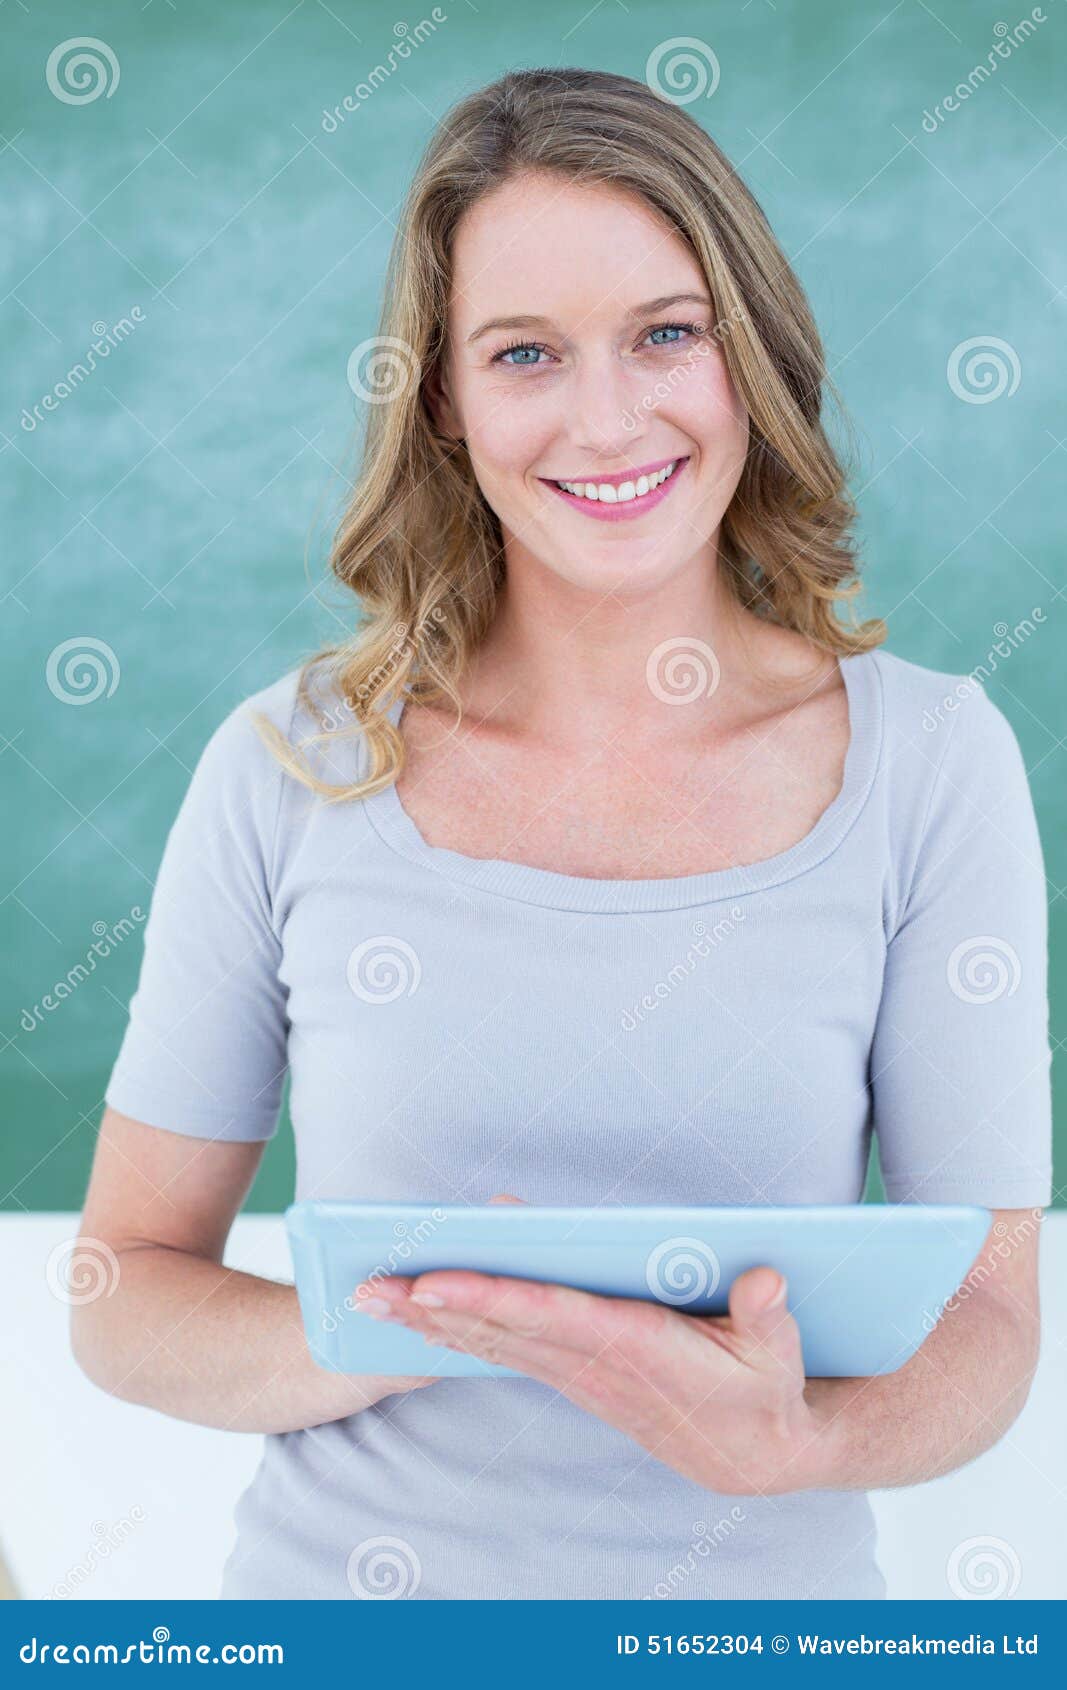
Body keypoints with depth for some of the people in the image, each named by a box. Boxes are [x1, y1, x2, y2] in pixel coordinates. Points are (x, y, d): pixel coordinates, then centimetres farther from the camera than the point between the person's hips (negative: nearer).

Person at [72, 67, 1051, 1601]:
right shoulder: (291, 768, -10)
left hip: (761, 1589, 0)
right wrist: (402, 1333, -24)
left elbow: (990, 1311, -8)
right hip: (343, 1583, 0)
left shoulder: (931, 762, -11)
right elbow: (125, 1290, -6)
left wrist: (797, 1439, -28)